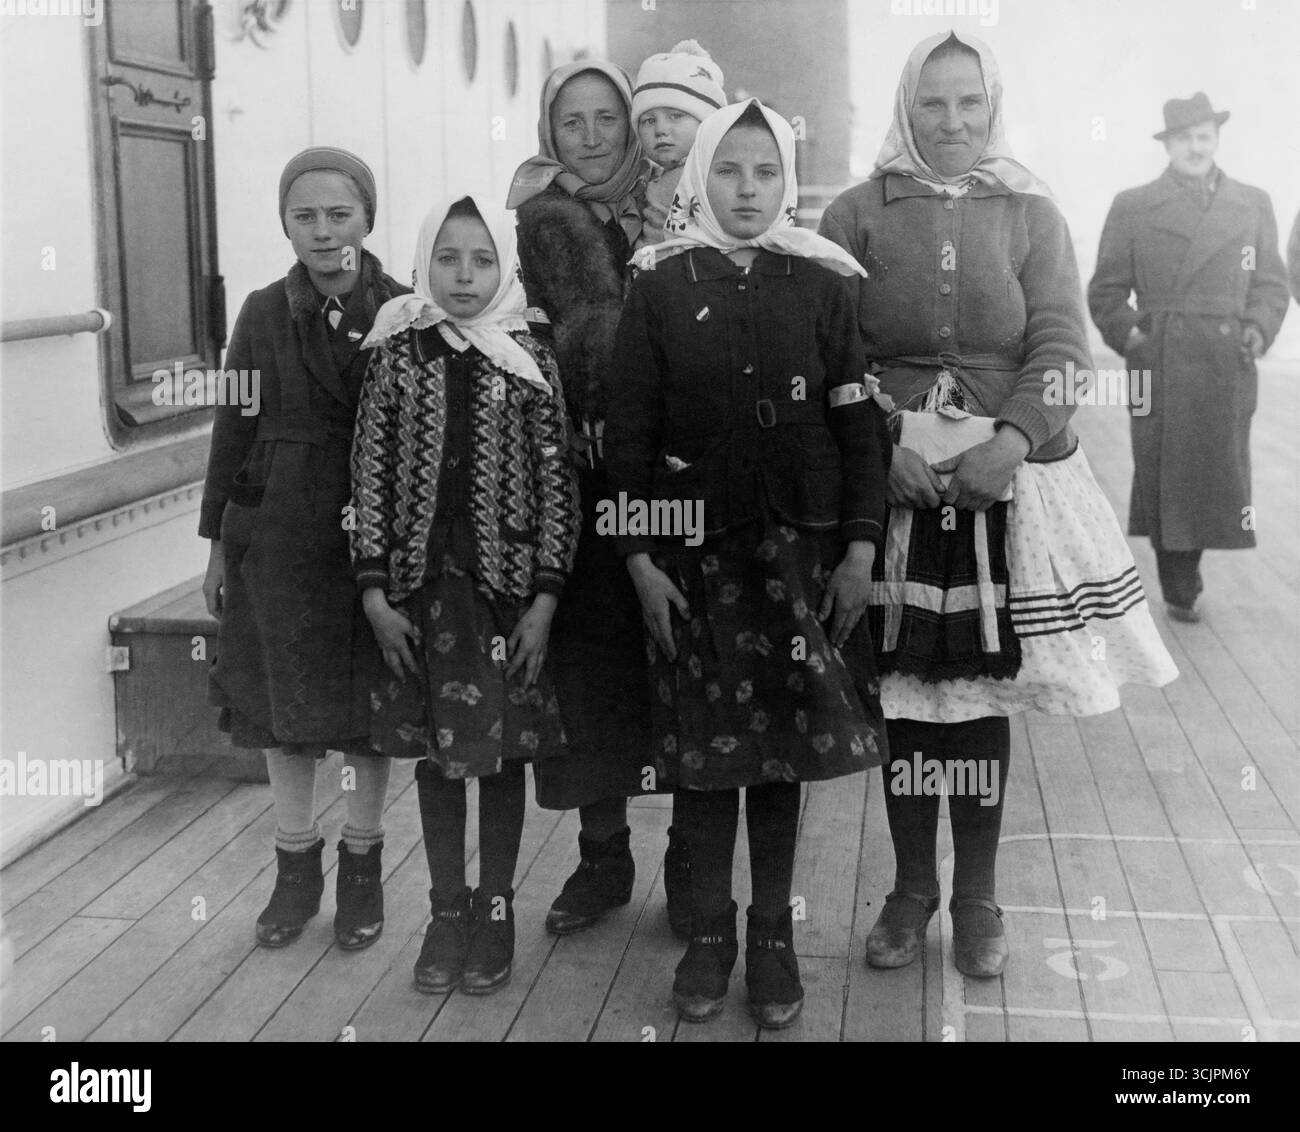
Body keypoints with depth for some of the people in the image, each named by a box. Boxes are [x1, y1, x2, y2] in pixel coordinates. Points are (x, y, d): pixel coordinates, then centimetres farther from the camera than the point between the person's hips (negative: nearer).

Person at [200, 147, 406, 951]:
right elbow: (233, 427, 6)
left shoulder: (404, 312, -4)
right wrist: (218, 543, 6)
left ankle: (363, 867, 26)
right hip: (278, 537, 2)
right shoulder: (264, 313, 3)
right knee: (285, 705, 11)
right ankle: (297, 868, 28)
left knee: (371, 708, 7)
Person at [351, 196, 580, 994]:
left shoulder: (530, 359, -2)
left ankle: (496, 912, 23)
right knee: (435, 750, 10)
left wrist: (544, 598, -8)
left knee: (501, 750, 8)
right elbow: (372, 475, 0)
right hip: (421, 582, 1)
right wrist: (376, 590, -4)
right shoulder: (398, 353, 1)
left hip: (506, 582, -1)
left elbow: (554, 483, -3)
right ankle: (447, 910, 24)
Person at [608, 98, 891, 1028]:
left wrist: (860, 547, -4)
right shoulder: (661, 286, 2)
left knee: (784, 740, 6)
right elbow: (629, 430, 0)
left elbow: (861, 422, 2)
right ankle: (709, 931, 20)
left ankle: (773, 934, 21)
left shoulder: (820, 283, 3)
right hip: (693, 546, 0)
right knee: (701, 742, 4)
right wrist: (639, 557, -5)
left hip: (801, 546, 0)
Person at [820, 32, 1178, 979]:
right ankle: (912, 886, 22)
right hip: (888, 478, 0)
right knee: (902, 691, 4)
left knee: (983, 691, 5)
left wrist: (1011, 442, -17)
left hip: (1003, 479, 1)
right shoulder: (858, 215, 5)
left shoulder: (1032, 215, 8)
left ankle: (978, 895, 21)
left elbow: (1060, 344, -1)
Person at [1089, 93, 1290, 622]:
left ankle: (1184, 584, 20)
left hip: (1228, 373, 2)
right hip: (1159, 372, -2)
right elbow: (1105, 291, 8)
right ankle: (1179, 592, 12)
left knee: (1217, 479, 4)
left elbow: (1271, 282, 16)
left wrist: (1259, 329, -1)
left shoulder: (1254, 205, 13)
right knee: (1164, 480, -1)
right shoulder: (1132, 207, 6)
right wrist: (1128, 336, -5)